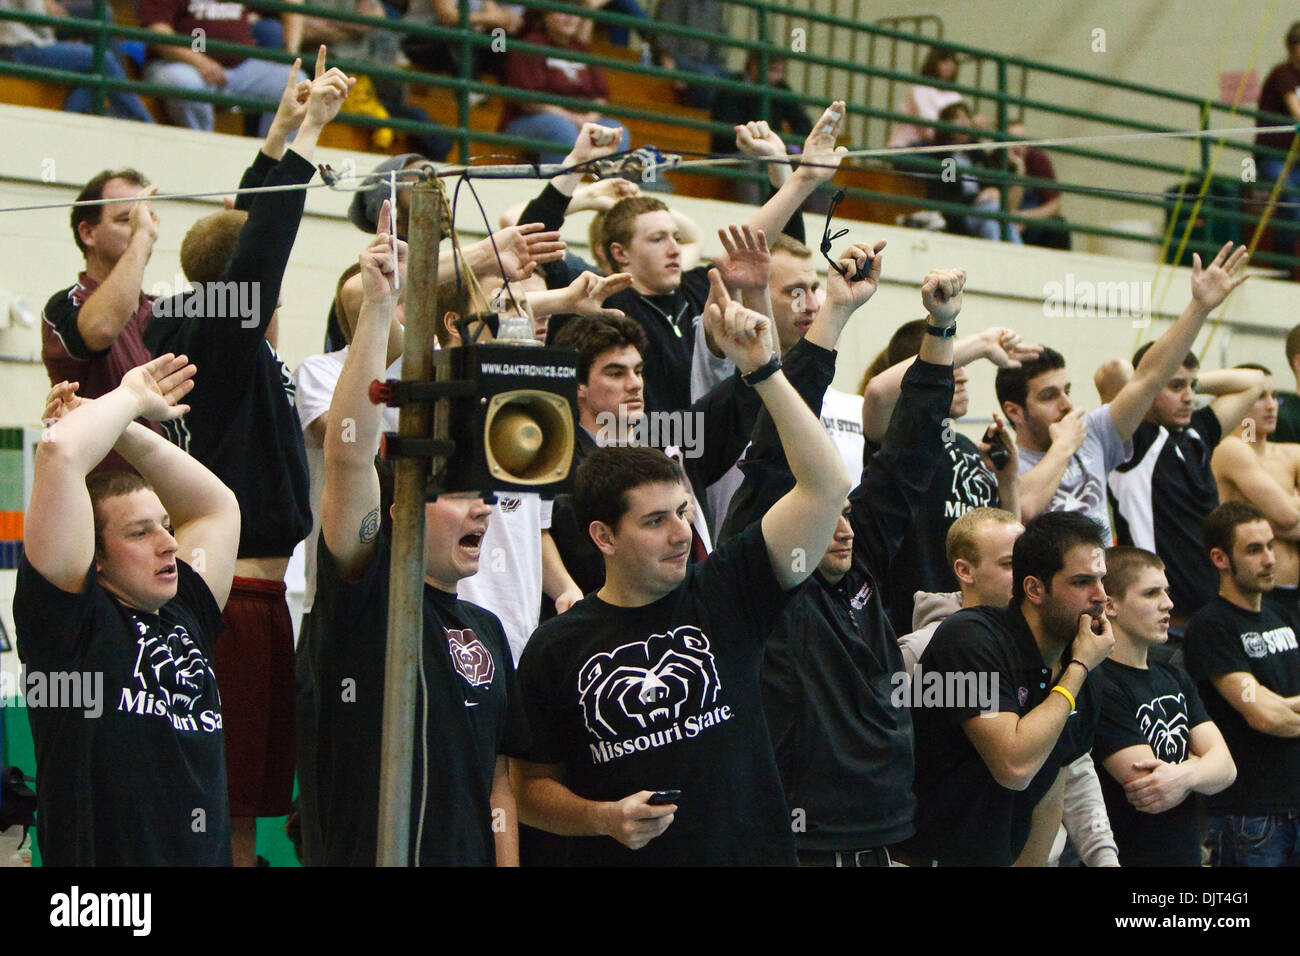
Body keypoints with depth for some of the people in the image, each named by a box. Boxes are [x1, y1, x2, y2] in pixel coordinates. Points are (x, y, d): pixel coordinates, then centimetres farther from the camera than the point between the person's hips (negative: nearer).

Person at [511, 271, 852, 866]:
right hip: (619, 858, -1)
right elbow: (532, 784, 4)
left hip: (754, 850, 1)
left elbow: (826, 485, -8)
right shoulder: (556, 648, -2)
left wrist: (762, 369, -13)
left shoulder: (725, 592, -1)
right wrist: (602, 817, -14)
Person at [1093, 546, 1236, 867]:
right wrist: (1199, 764, -5)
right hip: (1129, 856, -7)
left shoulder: (1175, 678, 10)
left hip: (1187, 853, 7)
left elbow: (1226, 767, 0)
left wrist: (1184, 775, -20)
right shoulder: (1100, 687, -18)